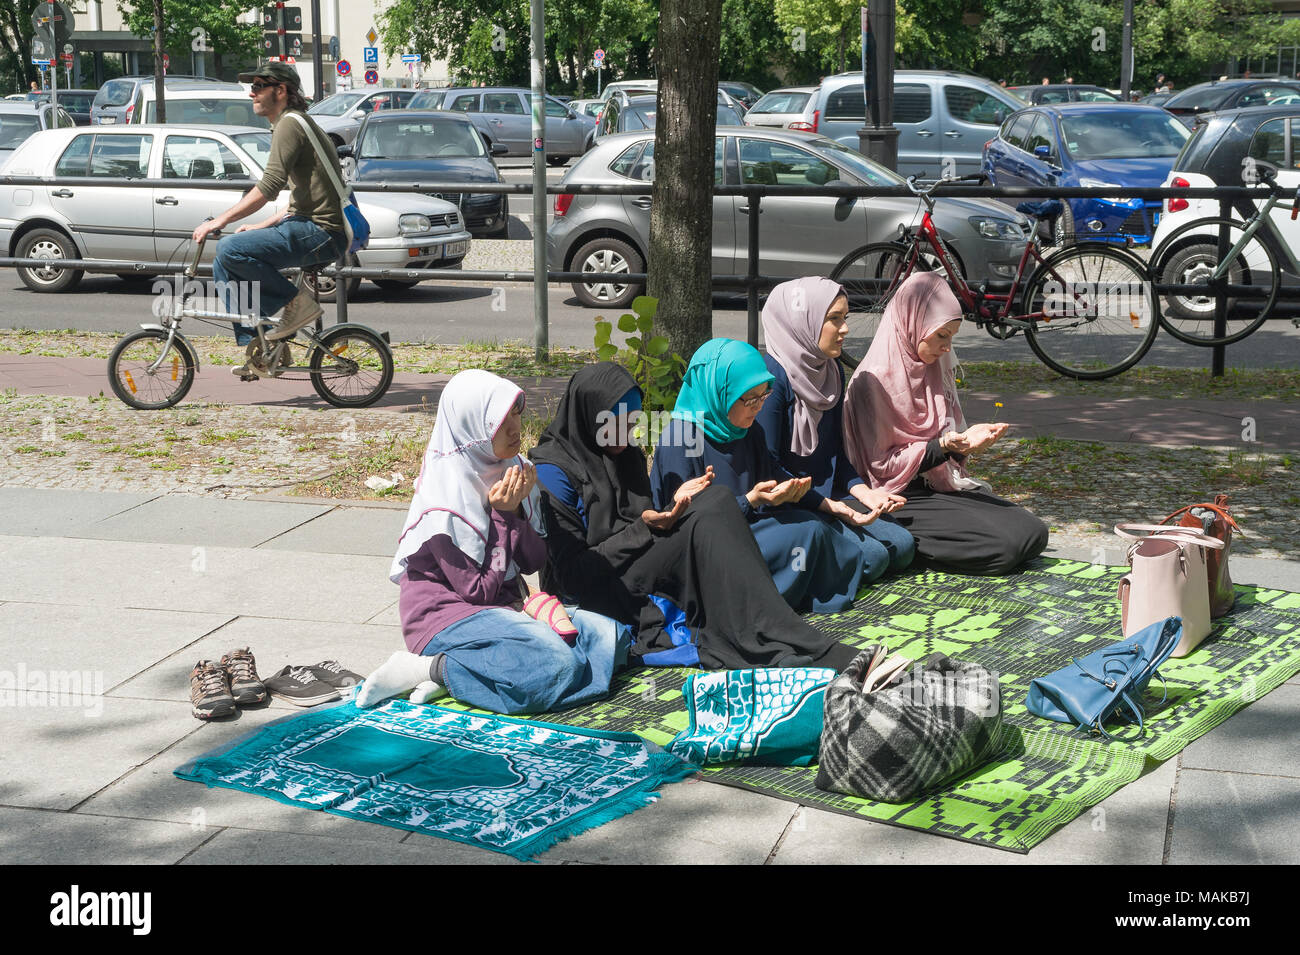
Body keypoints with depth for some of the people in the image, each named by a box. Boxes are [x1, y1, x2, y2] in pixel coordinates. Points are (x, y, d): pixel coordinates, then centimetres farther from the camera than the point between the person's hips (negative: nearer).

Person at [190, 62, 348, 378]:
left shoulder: (290, 124, -10)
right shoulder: (291, 124, 24)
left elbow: (268, 188, -20)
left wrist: (221, 220, -17)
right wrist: (260, 228, 22)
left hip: (320, 233, -10)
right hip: (309, 226, 10)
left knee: (231, 250, -23)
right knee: (223, 266, 8)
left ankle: (297, 303, -10)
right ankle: (256, 350, 6)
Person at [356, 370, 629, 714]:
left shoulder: (513, 467, 3)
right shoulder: (446, 499, -19)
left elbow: (535, 561, 5)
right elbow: (478, 590, -15)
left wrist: (516, 510, -12)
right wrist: (503, 514, -16)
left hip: (507, 606, 9)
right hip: (447, 616, -9)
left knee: (609, 635, -11)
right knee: (557, 666, -31)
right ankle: (429, 667, -17)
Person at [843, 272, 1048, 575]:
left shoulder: (935, 371, 13)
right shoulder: (874, 380, -13)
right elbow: (882, 465, -13)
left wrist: (965, 440, -4)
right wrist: (942, 447, -22)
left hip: (941, 487, 9)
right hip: (900, 499, -9)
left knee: (1034, 533, -8)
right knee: (1003, 545, -24)